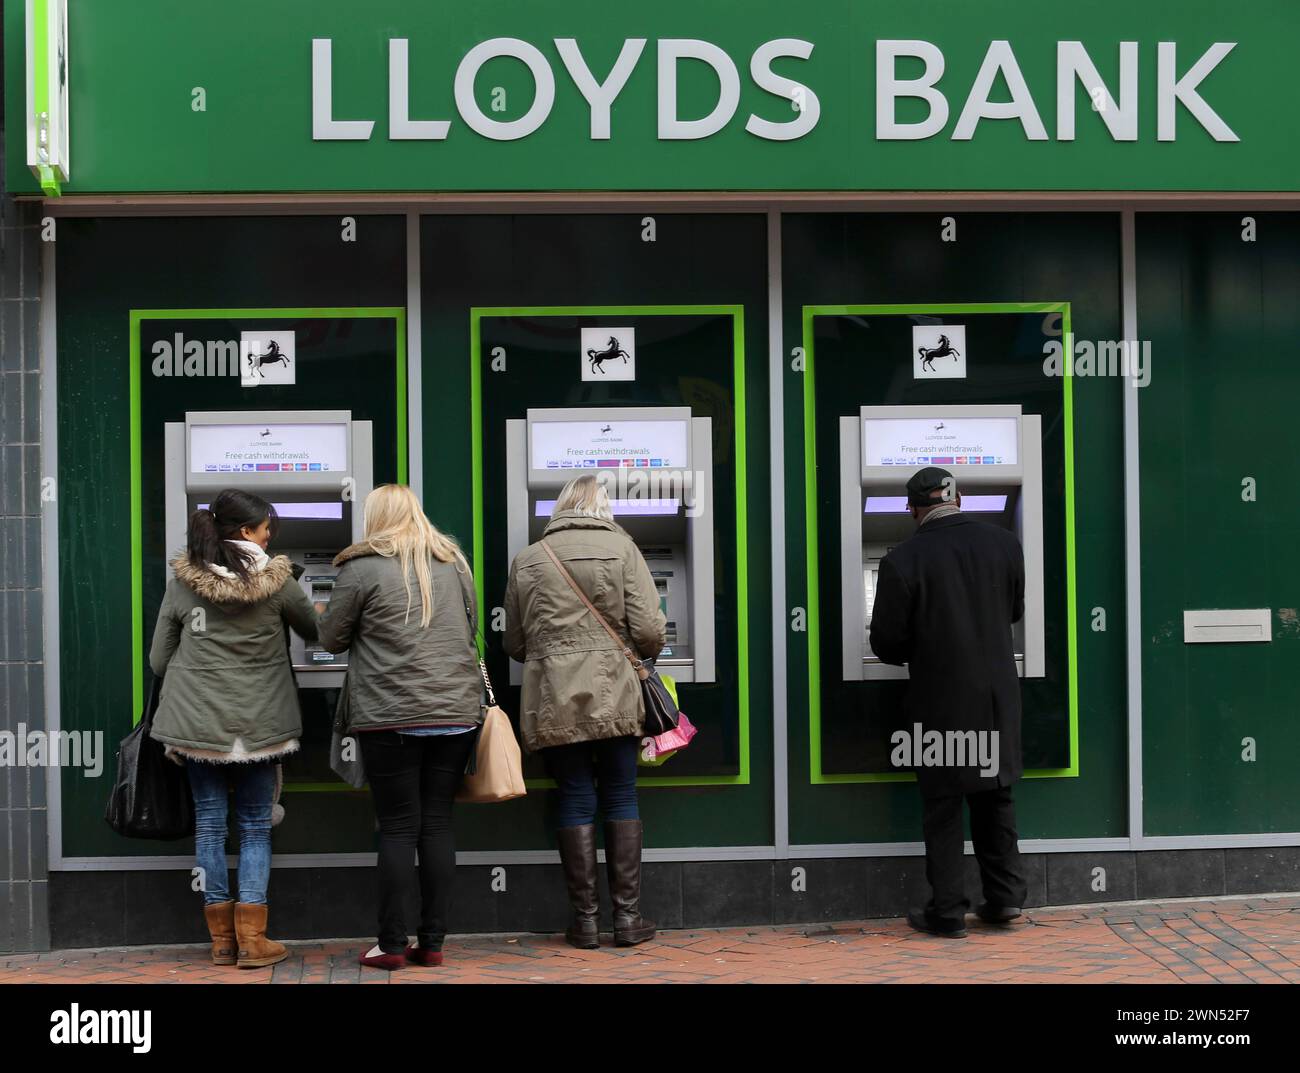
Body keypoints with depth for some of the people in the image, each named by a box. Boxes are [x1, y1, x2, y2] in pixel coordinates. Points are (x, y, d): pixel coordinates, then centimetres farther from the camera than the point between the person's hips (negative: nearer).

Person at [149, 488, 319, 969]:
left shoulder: (182, 582, -2)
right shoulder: (277, 581, -7)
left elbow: (159, 660, 3)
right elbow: (315, 632, 10)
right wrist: (314, 611, 33)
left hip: (199, 720, 1)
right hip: (259, 724, -1)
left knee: (210, 824, 9)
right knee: (255, 827, 8)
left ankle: (222, 938, 13)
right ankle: (252, 940, 3)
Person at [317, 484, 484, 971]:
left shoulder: (362, 568, -4)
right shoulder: (454, 563, 11)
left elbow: (330, 639, 4)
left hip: (390, 717, -4)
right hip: (456, 712, 4)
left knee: (398, 827, 1)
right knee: (437, 824, 8)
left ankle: (391, 944, 4)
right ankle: (432, 943, 11)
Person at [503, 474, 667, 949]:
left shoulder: (528, 560, 5)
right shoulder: (621, 548, -1)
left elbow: (515, 644, 9)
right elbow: (649, 631, -7)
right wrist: (638, 653, 16)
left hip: (553, 700, 1)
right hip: (614, 696, -1)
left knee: (575, 801, 7)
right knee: (621, 799, 8)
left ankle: (584, 918, 9)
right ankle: (627, 915, 10)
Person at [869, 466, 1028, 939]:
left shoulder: (902, 561, -15)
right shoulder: (1004, 544, -2)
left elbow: (887, 644, -11)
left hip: (939, 699, -3)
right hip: (998, 694, 3)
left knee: (943, 804, 7)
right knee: (994, 795, 18)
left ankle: (948, 912, 9)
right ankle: (1004, 895, 19)